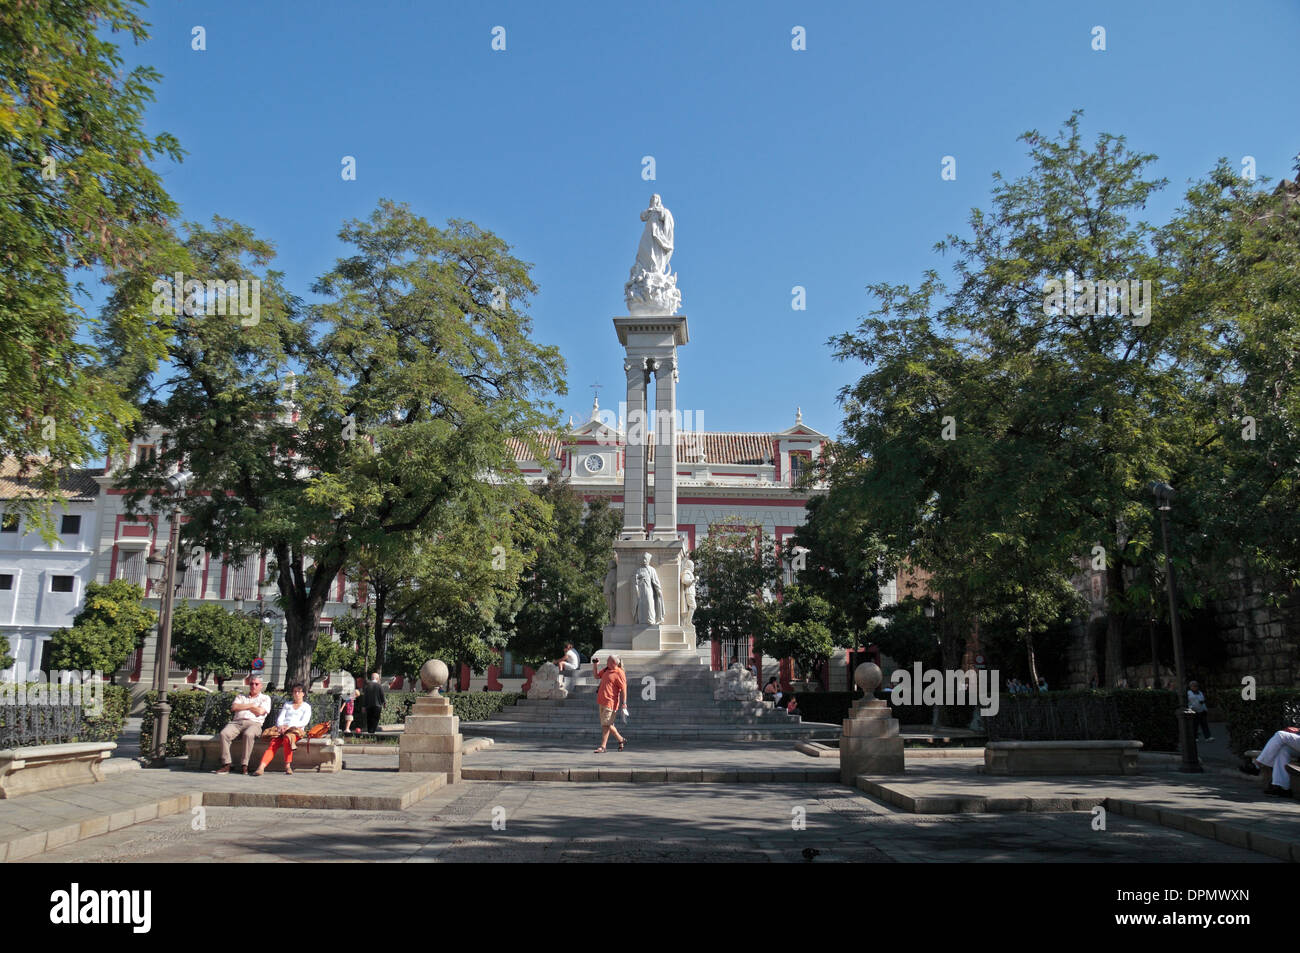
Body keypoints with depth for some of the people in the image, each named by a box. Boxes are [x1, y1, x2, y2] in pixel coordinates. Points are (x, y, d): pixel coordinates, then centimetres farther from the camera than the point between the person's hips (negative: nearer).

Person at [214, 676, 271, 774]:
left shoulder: (265, 698, 18)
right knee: (224, 733, -30)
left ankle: (244, 765, -32)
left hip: (253, 723, -3)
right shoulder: (240, 697, 29)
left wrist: (244, 706, 11)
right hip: (236, 722, 3)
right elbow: (234, 708, 9)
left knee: (248, 734, -39)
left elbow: (260, 711, -1)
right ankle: (226, 764, -26)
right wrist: (251, 705, 8)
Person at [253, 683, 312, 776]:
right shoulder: (287, 704, 29)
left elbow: (304, 722, 3)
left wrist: (290, 726, -12)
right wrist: (280, 726, -5)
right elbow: (280, 718, 18)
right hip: (282, 729, 3)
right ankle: (261, 767, -45)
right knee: (273, 743, -29)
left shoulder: (306, 707, 18)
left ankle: (288, 766, -34)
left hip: (296, 730, -3)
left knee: (287, 738, -38)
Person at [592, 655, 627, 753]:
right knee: (607, 724, 15)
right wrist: (594, 664, 14)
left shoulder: (619, 673, -12)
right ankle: (621, 740, 30)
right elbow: (596, 675, 29)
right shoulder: (606, 670, 14)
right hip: (602, 701, 9)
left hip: (610, 702, -9)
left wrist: (624, 704, -17)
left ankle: (603, 747, -3)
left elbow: (623, 689, -13)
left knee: (605, 725, -7)